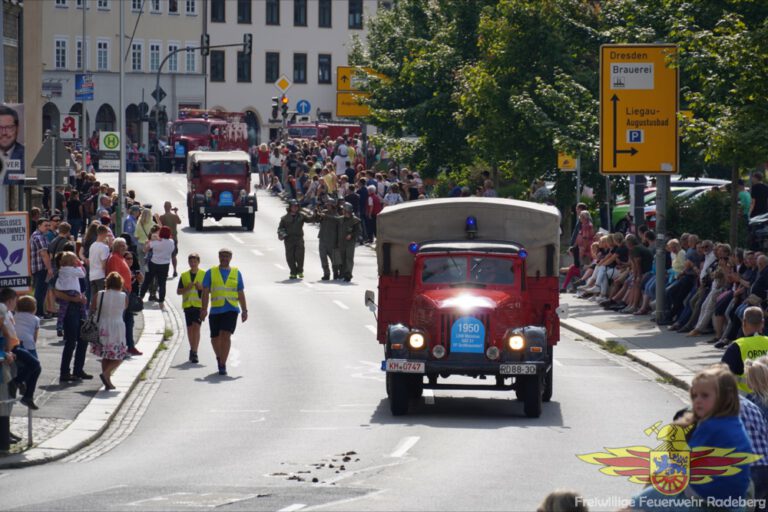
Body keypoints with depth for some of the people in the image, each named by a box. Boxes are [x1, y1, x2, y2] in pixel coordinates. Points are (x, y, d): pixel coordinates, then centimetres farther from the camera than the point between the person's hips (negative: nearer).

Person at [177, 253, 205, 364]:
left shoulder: (204, 275, 3)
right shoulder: (184, 275, 9)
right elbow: (178, 291, 8)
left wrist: (201, 287, -13)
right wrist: (187, 288, -10)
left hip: (199, 304, -3)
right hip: (187, 304, 3)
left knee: (196, 327, -15)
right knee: (190, 328, 9)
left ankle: (194, 352, -17)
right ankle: (193, 351, 22)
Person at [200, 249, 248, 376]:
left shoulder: (236, 273, 10)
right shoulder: (211, 272, 7)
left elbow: (241, 294, 13)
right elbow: (205, 292, 0)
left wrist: (245, 310, 9)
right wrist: (203, 309, -9)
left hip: (231, 309, -1)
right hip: (215, 310, 1)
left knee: (225, 336, -17)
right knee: (215, 338, 8)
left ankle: (222, 365, -14)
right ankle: (219, 358, 37)